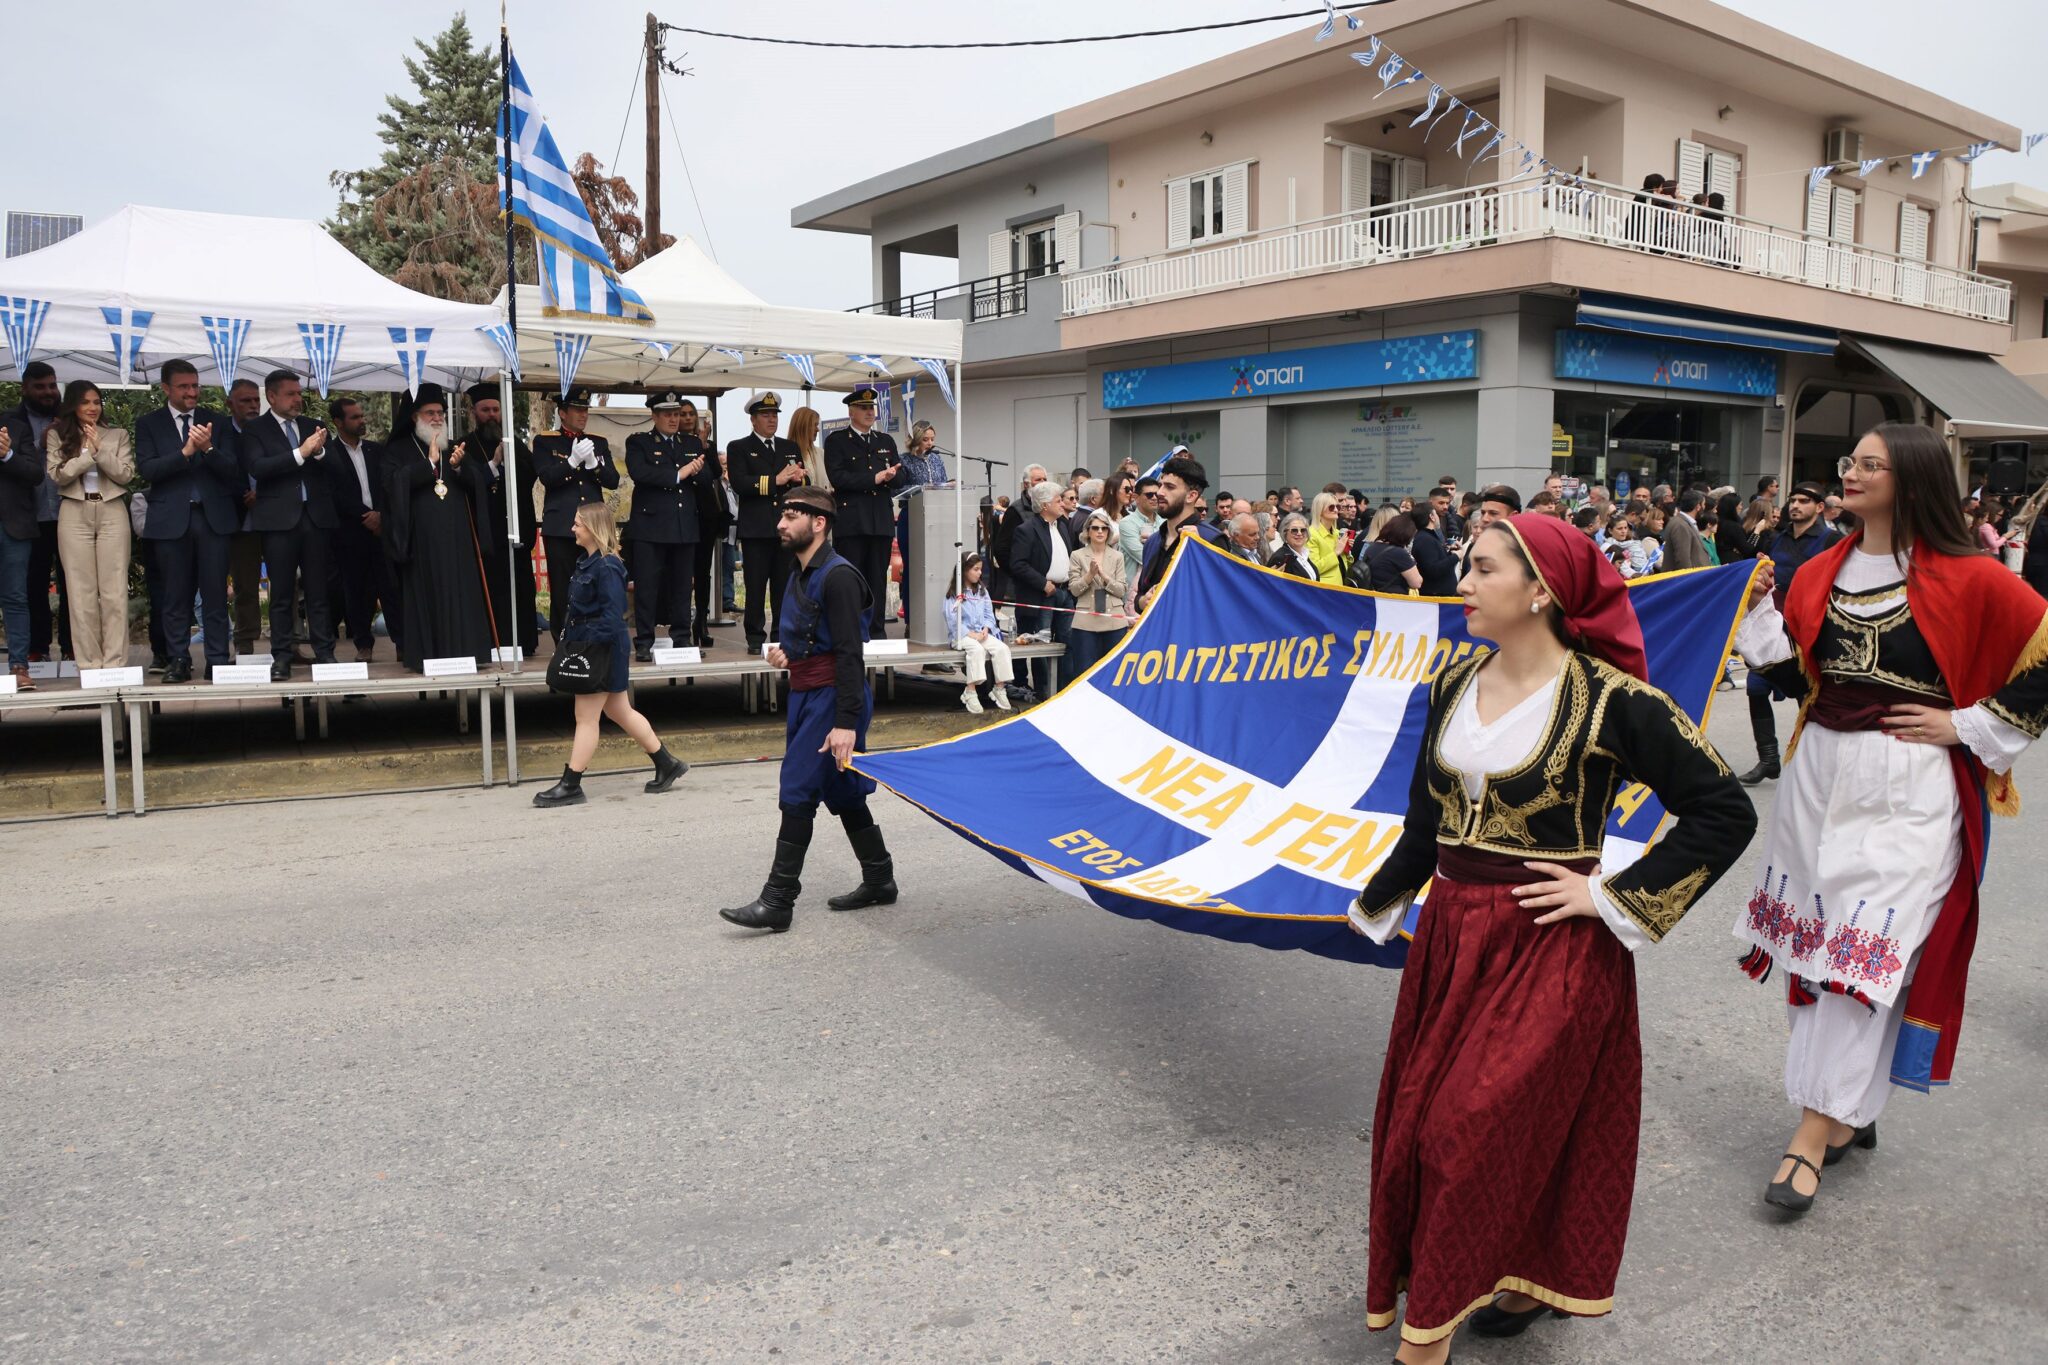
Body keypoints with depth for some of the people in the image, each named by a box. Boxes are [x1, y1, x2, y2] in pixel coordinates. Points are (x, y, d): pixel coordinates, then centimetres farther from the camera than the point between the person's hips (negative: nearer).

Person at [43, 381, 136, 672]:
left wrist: (100, 449, -9)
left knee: (114, 591, -3)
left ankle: (115, 663, 0)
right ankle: (89, 664, 2)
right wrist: (89, 452, -7)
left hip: (112, 513, 0)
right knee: (82, 591, -1)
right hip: (75, 515, 0)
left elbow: (126, 474, 0)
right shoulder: (57, 435, 8)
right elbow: (57, 475, -3)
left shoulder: (117, 435, 10)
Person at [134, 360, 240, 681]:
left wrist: (208, 448, -17)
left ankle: (218, 661, 4)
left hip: (213, 517, 1)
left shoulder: (217, 422, 10)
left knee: (215, 594, 0)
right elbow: (146, 468, -6)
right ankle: (179, 661, 11)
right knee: (176, 597, 4)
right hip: (171, 519, 0)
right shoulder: (149, 424, 7)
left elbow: (232, 470, 1)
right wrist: (185, 452, -18)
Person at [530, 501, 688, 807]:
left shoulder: (607, 568, -18)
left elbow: (612, 616, -23)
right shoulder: (587, 563, 12)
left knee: (586, 718, -2)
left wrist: (588, 644, -24)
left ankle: (570, 786, 5)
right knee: (620, 712, 15)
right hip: (587, 647, 10)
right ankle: (666, 764, 23)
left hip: (601, 650, -10)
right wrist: (570, 640, 10)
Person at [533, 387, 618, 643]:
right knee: (562, 591, 0)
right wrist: (573, 461, -21)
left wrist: (593, 464, -13)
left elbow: (613, 481, 5)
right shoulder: (545, 442, 6)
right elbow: (547, 478, -9)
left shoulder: (599, 443, 15)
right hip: (560, 527, -3)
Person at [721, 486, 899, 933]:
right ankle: (879, 880, 26)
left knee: (798, 793, -10)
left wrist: (846, 723, -26)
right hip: (807, 695, 10)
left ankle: (777, 901, -6)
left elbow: (849, 653, -21)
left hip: (831, 697, -10)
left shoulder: (838, 577, -16)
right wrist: (783, 649, 6)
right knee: (842, 793, 15)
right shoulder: (800, 574, 15)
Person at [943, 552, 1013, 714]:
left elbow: (989, 615, 11)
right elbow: (953, 620, -9)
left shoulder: (982, 591, 15)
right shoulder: (954, 594, -3)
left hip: (982, 633, 5)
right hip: (962, 635, -5)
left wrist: (986, 629, -9)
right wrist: (970, 634, -18)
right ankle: (970, 693, -31)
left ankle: (1000, 689, -10)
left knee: (1002, 648, -22)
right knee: (977, 649, -36)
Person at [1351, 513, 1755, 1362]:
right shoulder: (1454, 686, 3)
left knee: (1480, 1128, -3)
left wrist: (1611, 895, -14)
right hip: (1450, 935, 7)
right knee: (1421, 1118, 13)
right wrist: (1376, 907, 18)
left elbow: (1724, 812, -12)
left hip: (1550, 949, -7)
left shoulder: (1607, 700, -16)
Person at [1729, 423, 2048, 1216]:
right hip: (1821, 778, 6)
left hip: (1908, 792, -6)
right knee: (1822, 943, 11)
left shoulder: (1966, 579, -8)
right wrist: (1764, 614, -3)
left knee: (1869, 951, -5)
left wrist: (1967, 725, -8)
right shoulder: (1821, 574, 7)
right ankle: (1851, 1112, 27)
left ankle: (1816, 1130, 3)